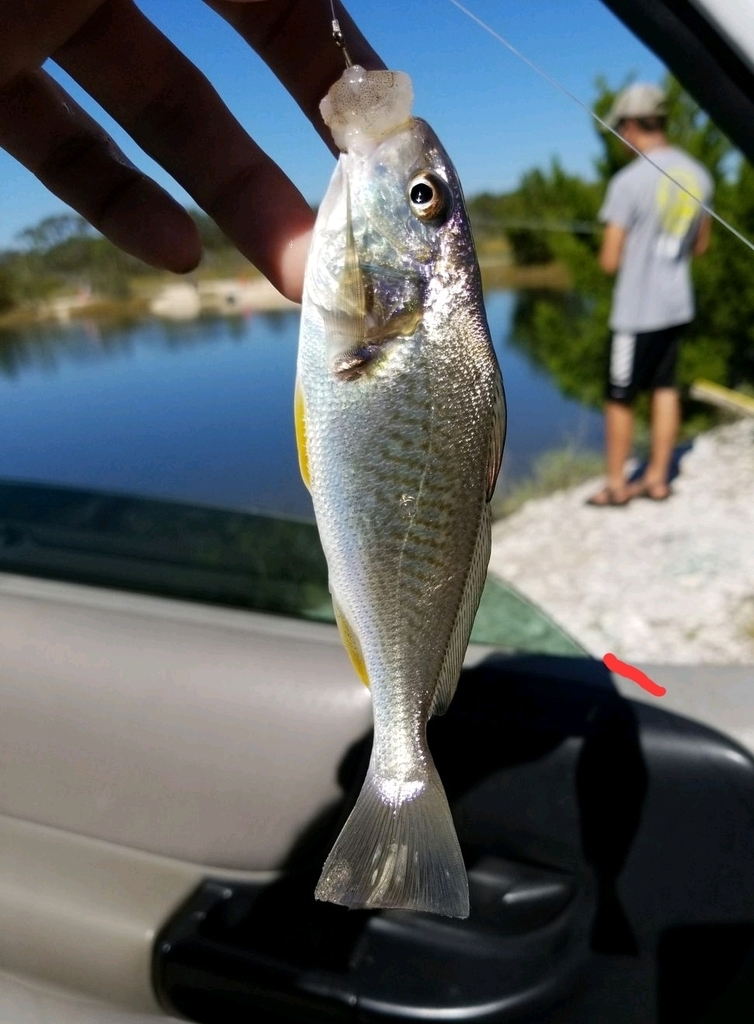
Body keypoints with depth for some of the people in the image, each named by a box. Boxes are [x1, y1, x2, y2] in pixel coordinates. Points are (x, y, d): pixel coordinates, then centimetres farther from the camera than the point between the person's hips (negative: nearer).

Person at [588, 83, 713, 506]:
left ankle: (617, 485, 16)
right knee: (666, 388, 14)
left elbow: (610, 261, -15)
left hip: (636, 311, -7)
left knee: (620, 398, 5)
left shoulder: (628, 181, -17)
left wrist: (611, 248, 7)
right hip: (678, 304, 7)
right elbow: (700, 245, 14)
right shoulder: (699, 175, 4)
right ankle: (657, 478, 22)